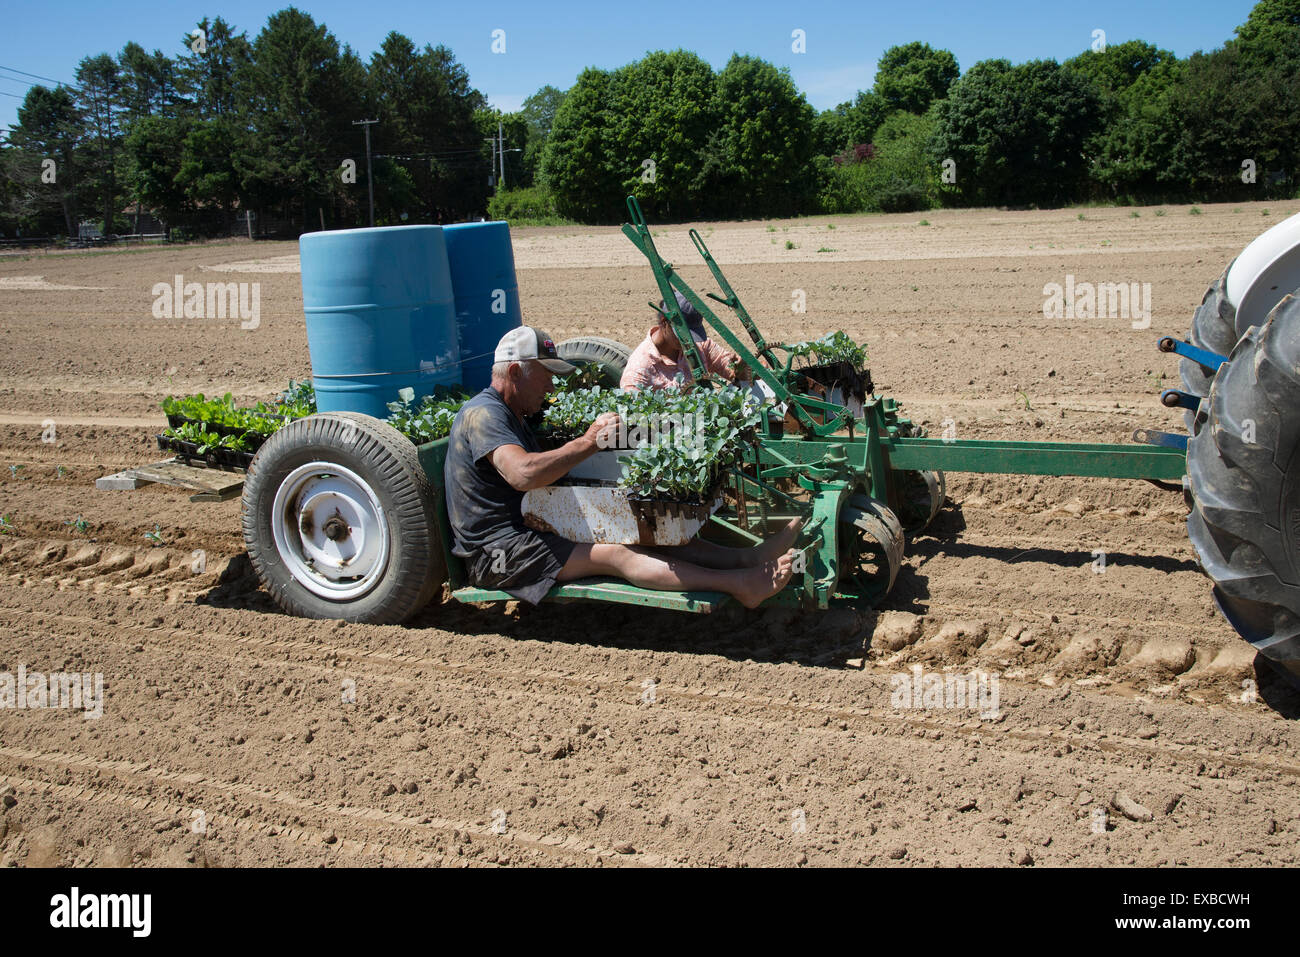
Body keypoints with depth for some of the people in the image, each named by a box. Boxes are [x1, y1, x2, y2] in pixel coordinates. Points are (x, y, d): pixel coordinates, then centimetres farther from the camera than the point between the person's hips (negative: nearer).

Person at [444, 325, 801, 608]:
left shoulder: (511, 415, 21)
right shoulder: (483, 414, -15)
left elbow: (543, 472, 20)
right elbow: (522, 475, -32)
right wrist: (588, 442, -26)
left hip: (529, 532, 10)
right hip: (497, 552, -10)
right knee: (614, 552, -24)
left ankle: (747, 557, -19)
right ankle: (741, 585, -33)